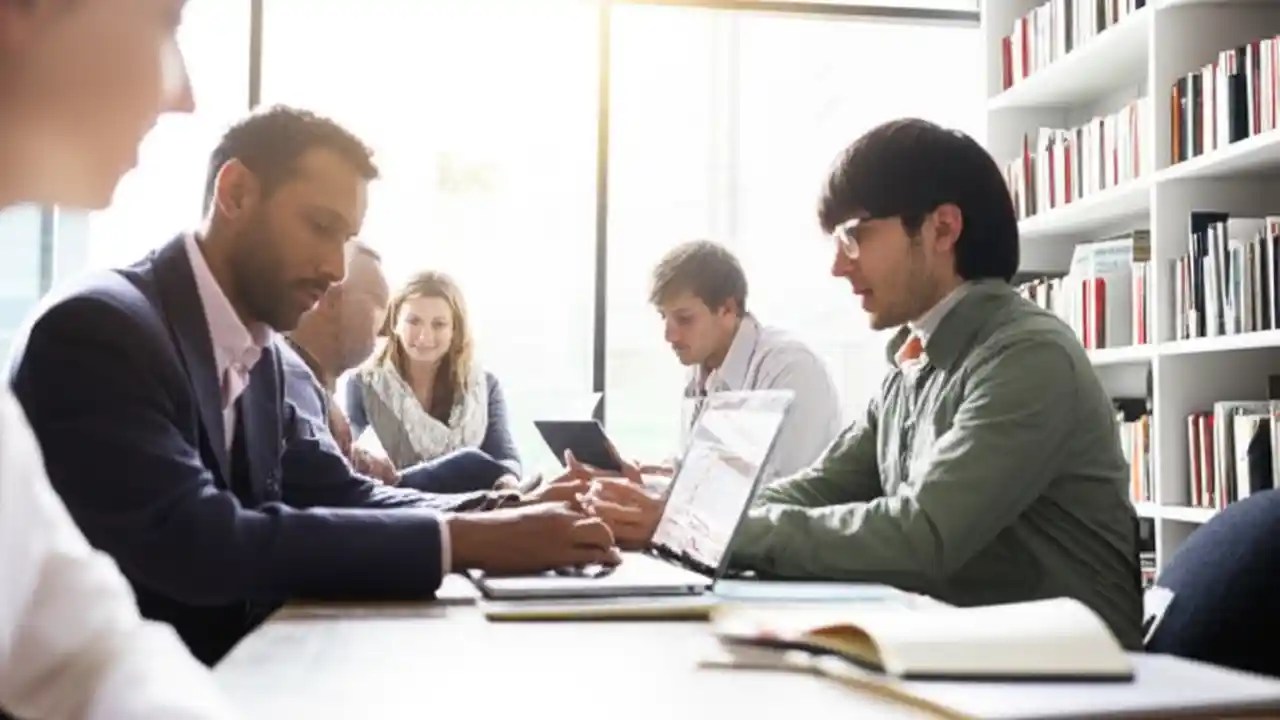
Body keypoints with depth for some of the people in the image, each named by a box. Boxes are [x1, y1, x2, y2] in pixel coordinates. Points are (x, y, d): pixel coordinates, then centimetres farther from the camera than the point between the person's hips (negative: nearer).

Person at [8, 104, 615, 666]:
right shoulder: (96, 329, -18)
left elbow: (338, 494, 4)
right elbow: (198, 544, -29)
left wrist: (507, 515, -12)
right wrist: (460, 540, -29)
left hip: (222, 667, 7)